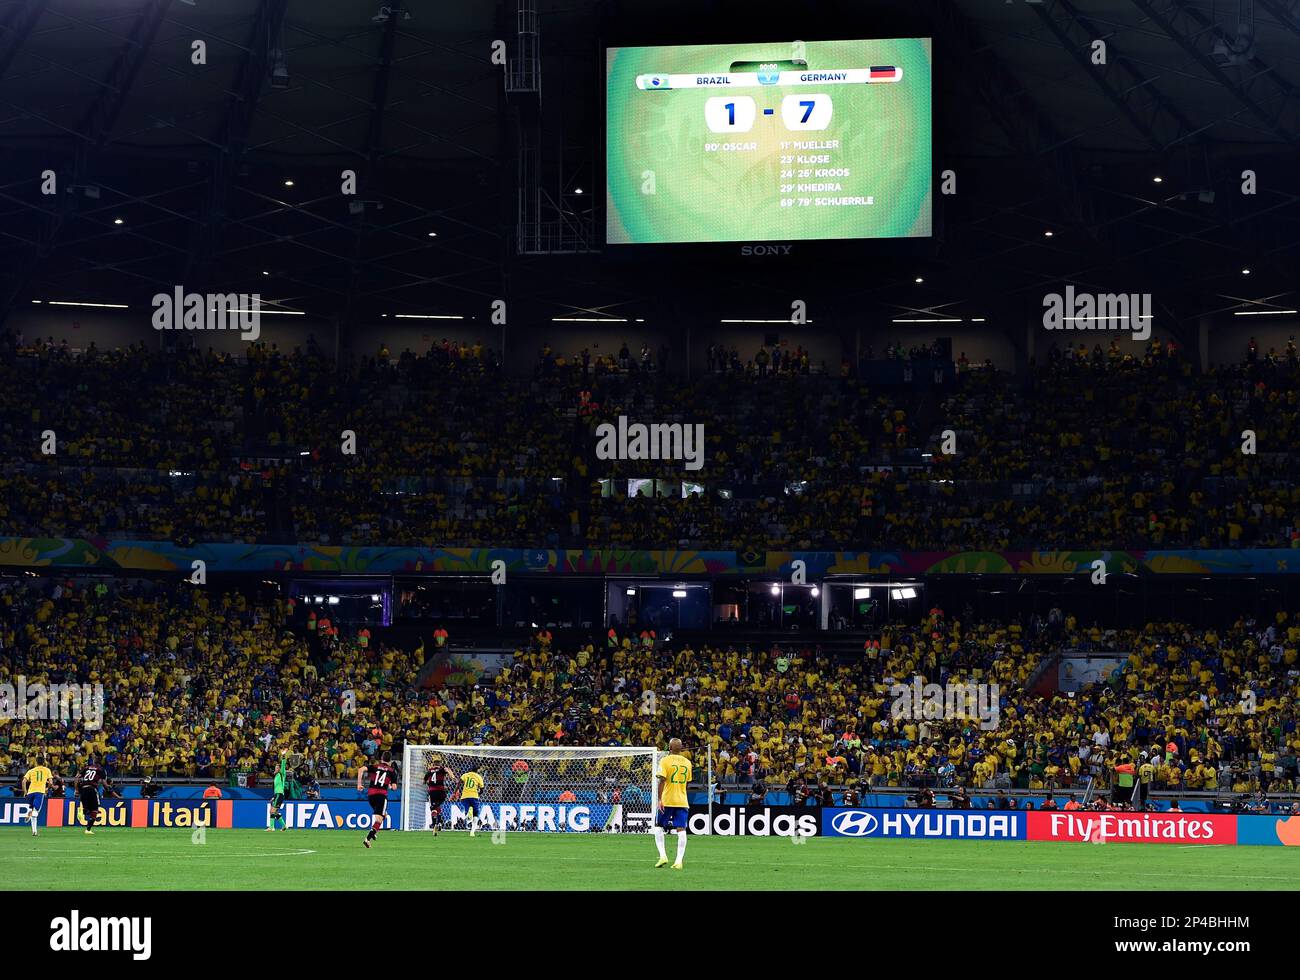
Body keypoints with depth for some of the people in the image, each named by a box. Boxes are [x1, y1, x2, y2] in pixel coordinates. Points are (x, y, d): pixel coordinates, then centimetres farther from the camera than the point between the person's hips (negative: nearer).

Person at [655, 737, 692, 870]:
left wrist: (660, 799, -17)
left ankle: (662, 855, 1)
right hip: (682, 801, 3)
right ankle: (679, 860, -9)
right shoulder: (687, 762, 8)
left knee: (658, 826, 13)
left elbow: (662, 780, -15)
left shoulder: (665, 760, -6)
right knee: (681, 830, -1)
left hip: (667, 800, -3)